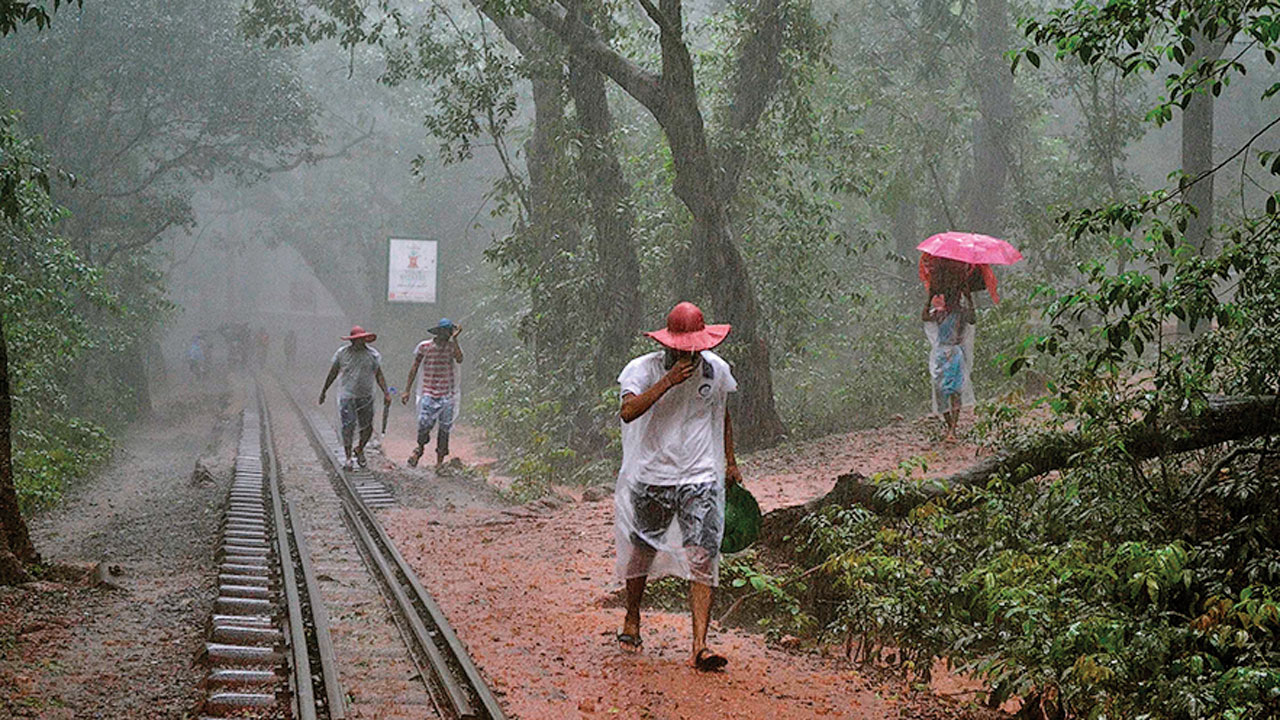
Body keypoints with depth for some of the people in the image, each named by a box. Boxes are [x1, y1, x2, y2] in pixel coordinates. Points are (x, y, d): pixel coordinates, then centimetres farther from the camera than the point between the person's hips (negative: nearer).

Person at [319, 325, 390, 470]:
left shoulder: (373, 354, 3)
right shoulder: (342, 353, 0)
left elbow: (379, 375, 7)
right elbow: (332, 374, 10)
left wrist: (386, 393, -4)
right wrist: (323, 392, 15)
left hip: (366, 397, 2)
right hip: (347, 396, -2)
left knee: (368, 427, 4)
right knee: (348, 427, -9)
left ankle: (360, 450, 31)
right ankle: (348, 457, -1)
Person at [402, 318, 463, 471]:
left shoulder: (452, 346, 4)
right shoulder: (424, 347, 1)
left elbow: (459, 359, -18)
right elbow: (414, 368, 8)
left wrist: (454, 339, -16)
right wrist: (407, 391, 6)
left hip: (446, 394, 1)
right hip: (428, 393, -1)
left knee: (445, 427, 2)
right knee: (424, 424, -14)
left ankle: (440, 460, 13)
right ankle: (420, 448, 16)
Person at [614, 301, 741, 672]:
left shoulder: (716, 369, 4)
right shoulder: (643, 369, -7)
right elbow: (628, 412, -24)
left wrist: (730, 463, 22)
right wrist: (667, 382, -30)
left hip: (701, 478, 1)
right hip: (651, 477, -1)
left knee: (703, 559, -13)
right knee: (641, 552, 14)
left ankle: (700, 645, -17)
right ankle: (632, 620, 40)